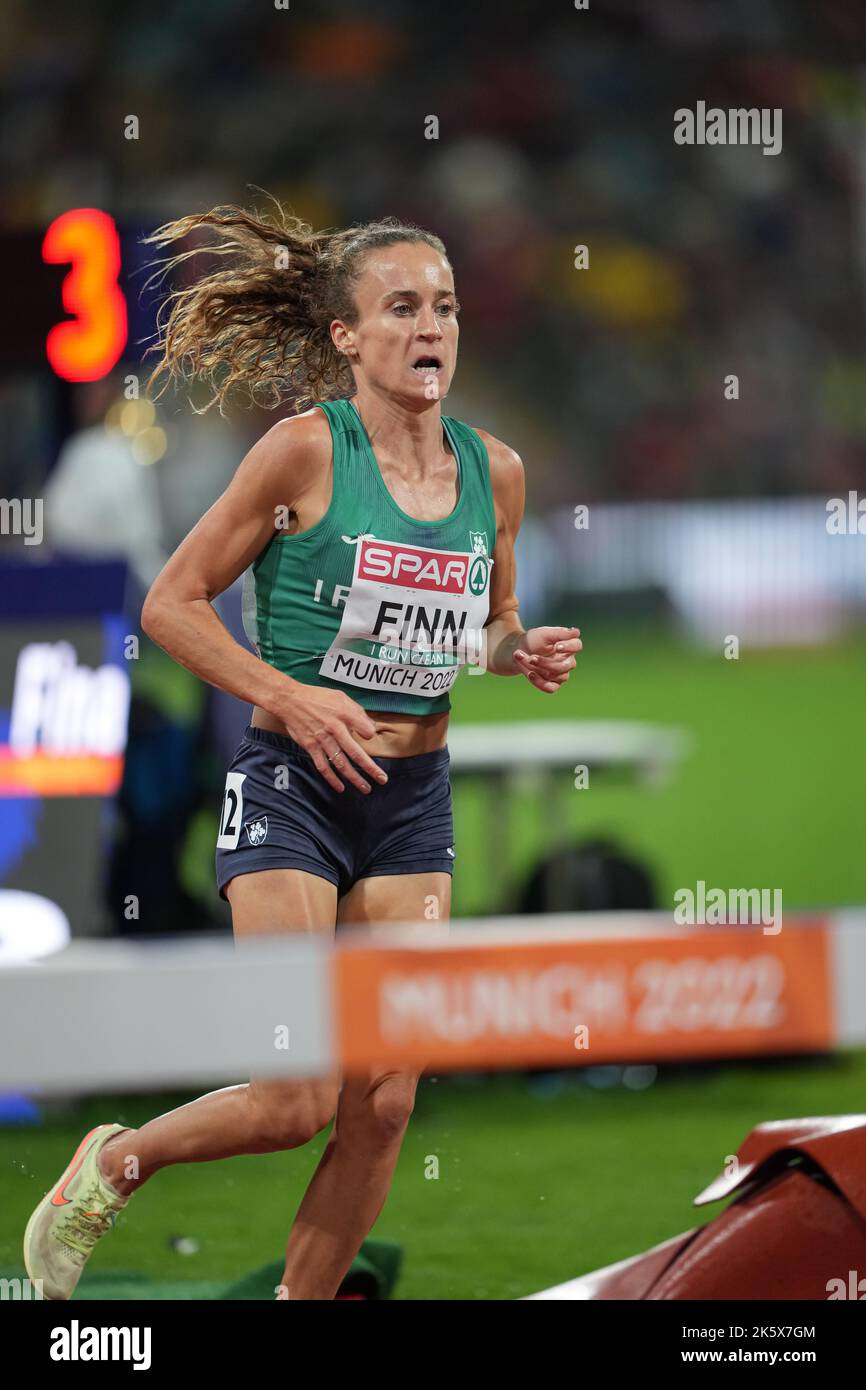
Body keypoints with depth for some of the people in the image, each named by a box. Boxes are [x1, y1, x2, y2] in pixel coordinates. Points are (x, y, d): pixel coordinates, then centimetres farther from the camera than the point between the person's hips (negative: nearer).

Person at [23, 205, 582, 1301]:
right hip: (293, 791, -5)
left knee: (385, 1105, 2)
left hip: (414, 799, 5)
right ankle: (113, 1166, 18)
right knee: (297, 1103, -10)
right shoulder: (307, 448, -11)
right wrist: (287, 695, -18)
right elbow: (172, 604, -8)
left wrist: (524, 653, -2)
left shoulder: (493, 471, 4)